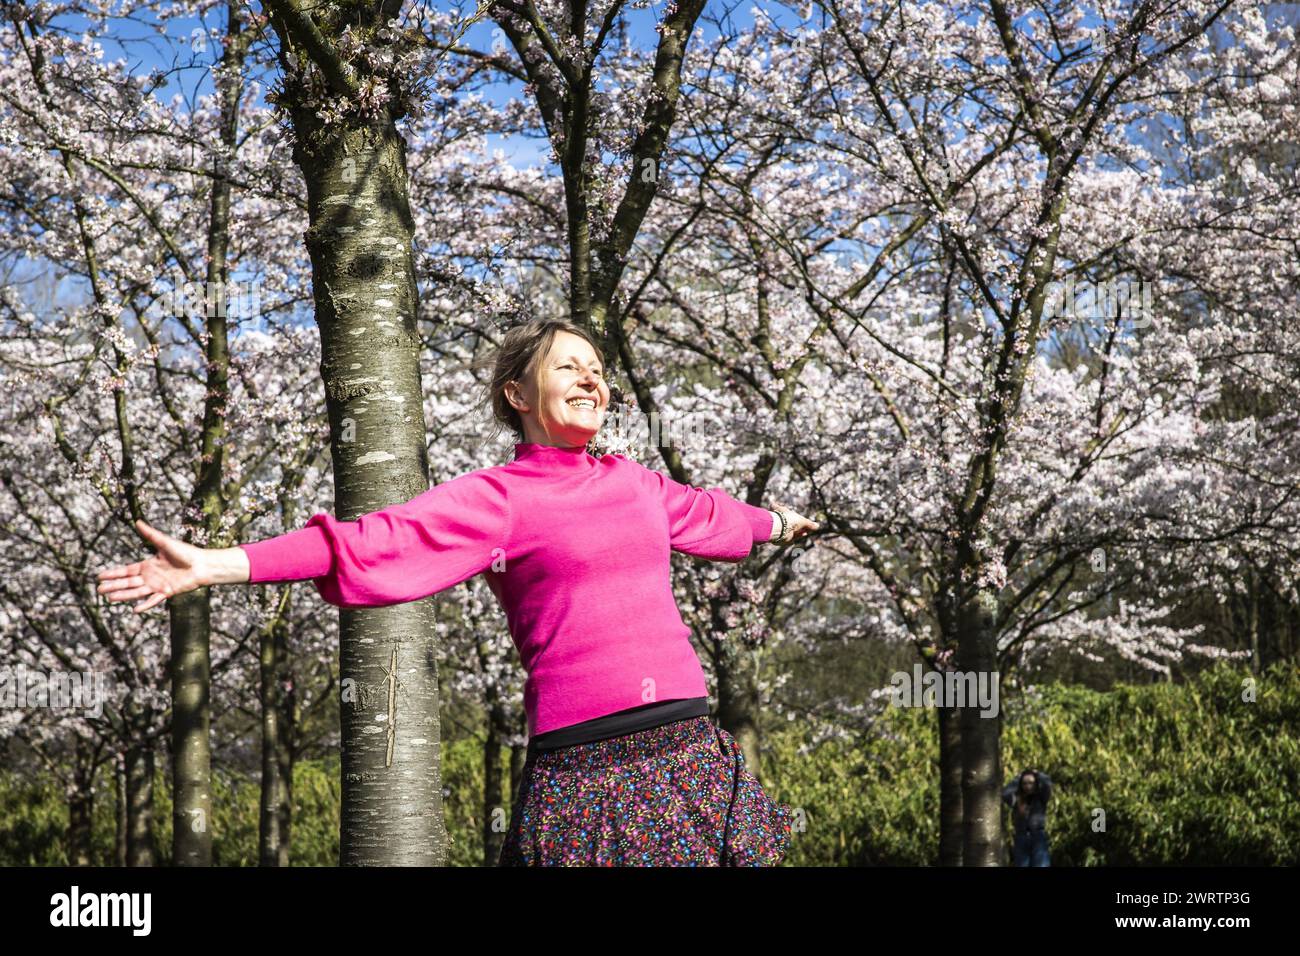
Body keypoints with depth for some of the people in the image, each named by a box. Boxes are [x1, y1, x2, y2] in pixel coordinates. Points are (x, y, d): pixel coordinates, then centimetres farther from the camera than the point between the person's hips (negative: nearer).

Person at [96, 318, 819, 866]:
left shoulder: (635, 483, 17)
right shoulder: (497, 499, 0)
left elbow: (706, 514, 38)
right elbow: (374, 543, -10)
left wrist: (776, 522, 57)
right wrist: (216, 565, -20)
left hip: (689, 750, 5)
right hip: (583, 760, -5)